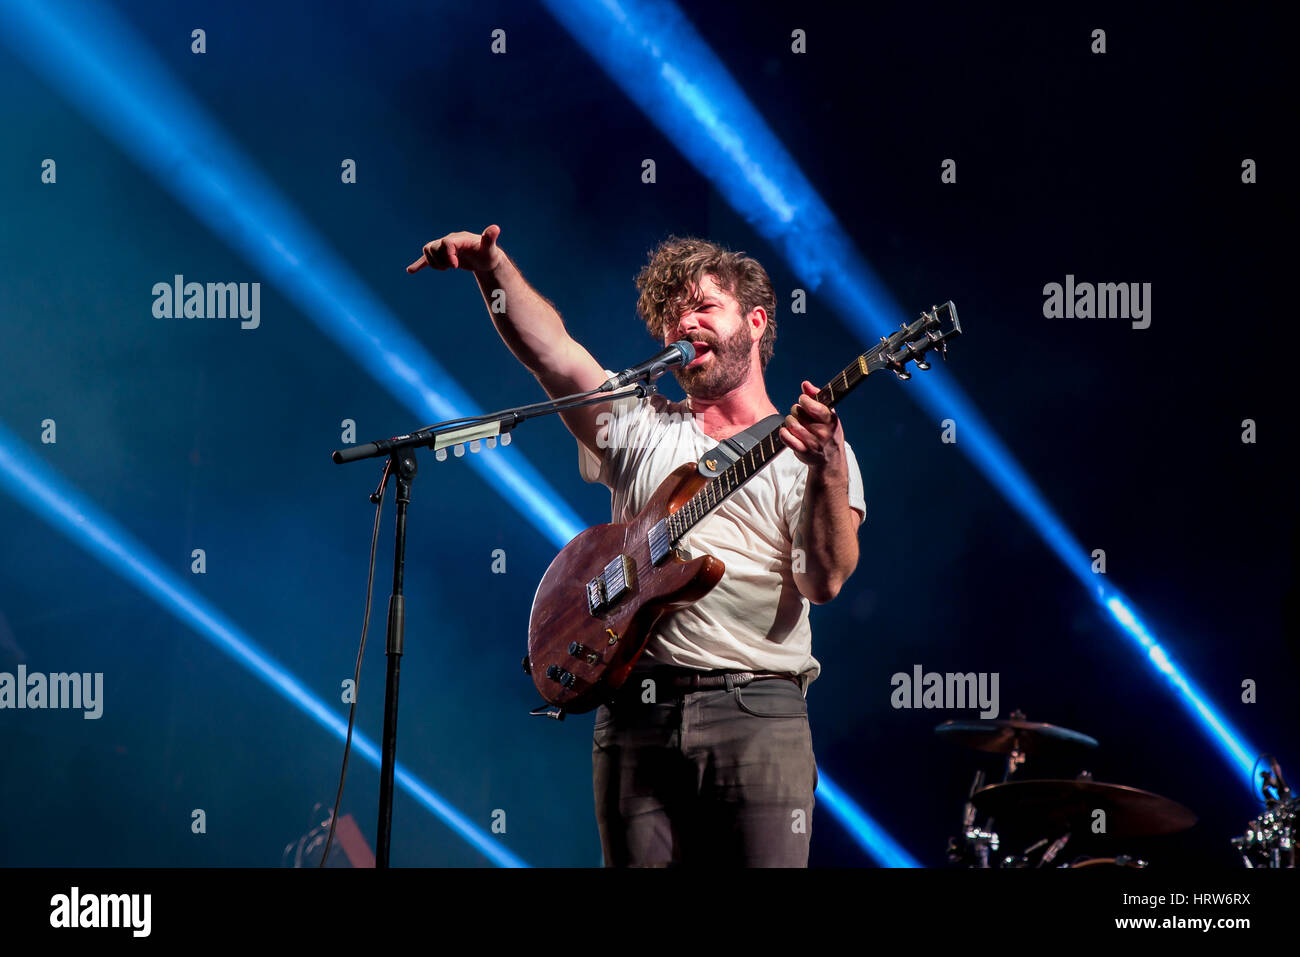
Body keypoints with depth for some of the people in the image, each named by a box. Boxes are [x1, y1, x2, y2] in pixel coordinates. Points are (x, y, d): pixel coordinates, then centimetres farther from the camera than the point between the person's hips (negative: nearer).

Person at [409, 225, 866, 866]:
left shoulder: (809, 448, 9)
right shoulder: (640, 428, 16)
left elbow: (823, 583, -6)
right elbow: (548, 350, 1)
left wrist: (828, 471, -21)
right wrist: (491, 266, -15)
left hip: (757, 713, -2)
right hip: (637, 713, 3)